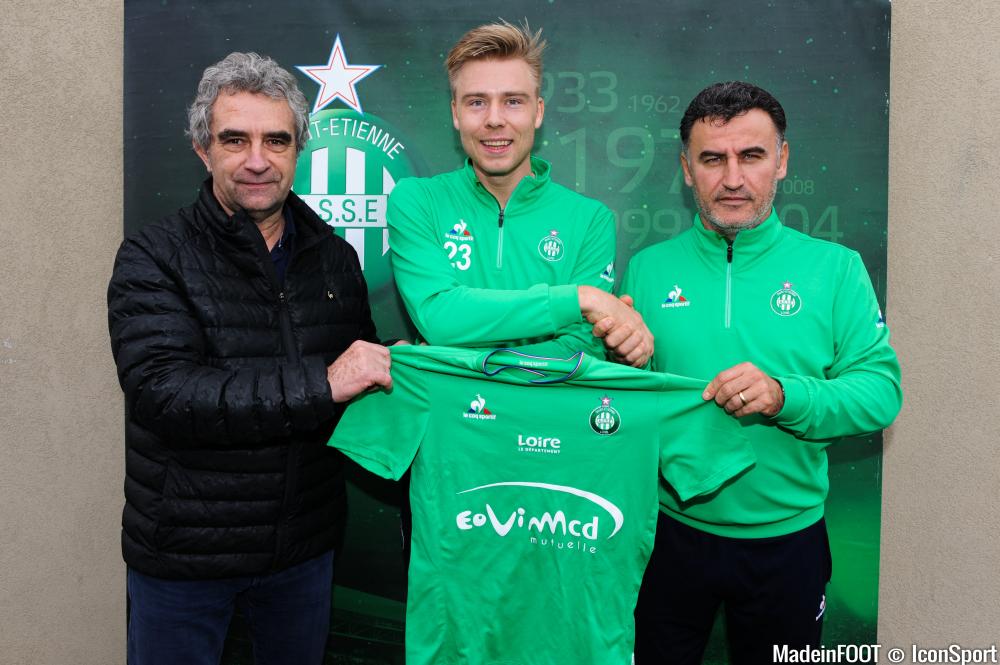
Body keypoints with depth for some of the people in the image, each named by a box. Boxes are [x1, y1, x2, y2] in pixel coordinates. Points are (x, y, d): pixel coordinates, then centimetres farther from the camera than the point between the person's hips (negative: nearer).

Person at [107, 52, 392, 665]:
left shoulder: (335, 258, 2)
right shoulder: (153, 261, -11)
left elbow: (368, 374, 10)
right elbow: (164, 394, -24)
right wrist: (320, 384, -30)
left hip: (305, 545, 4)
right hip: (184, 551, -3)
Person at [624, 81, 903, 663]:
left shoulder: (835, 268, -3)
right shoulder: (649, 268, -1)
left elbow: (882, 390, -9)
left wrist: (786, 396, -25)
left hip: (788, 536, 0)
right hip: (672, 531, 0)